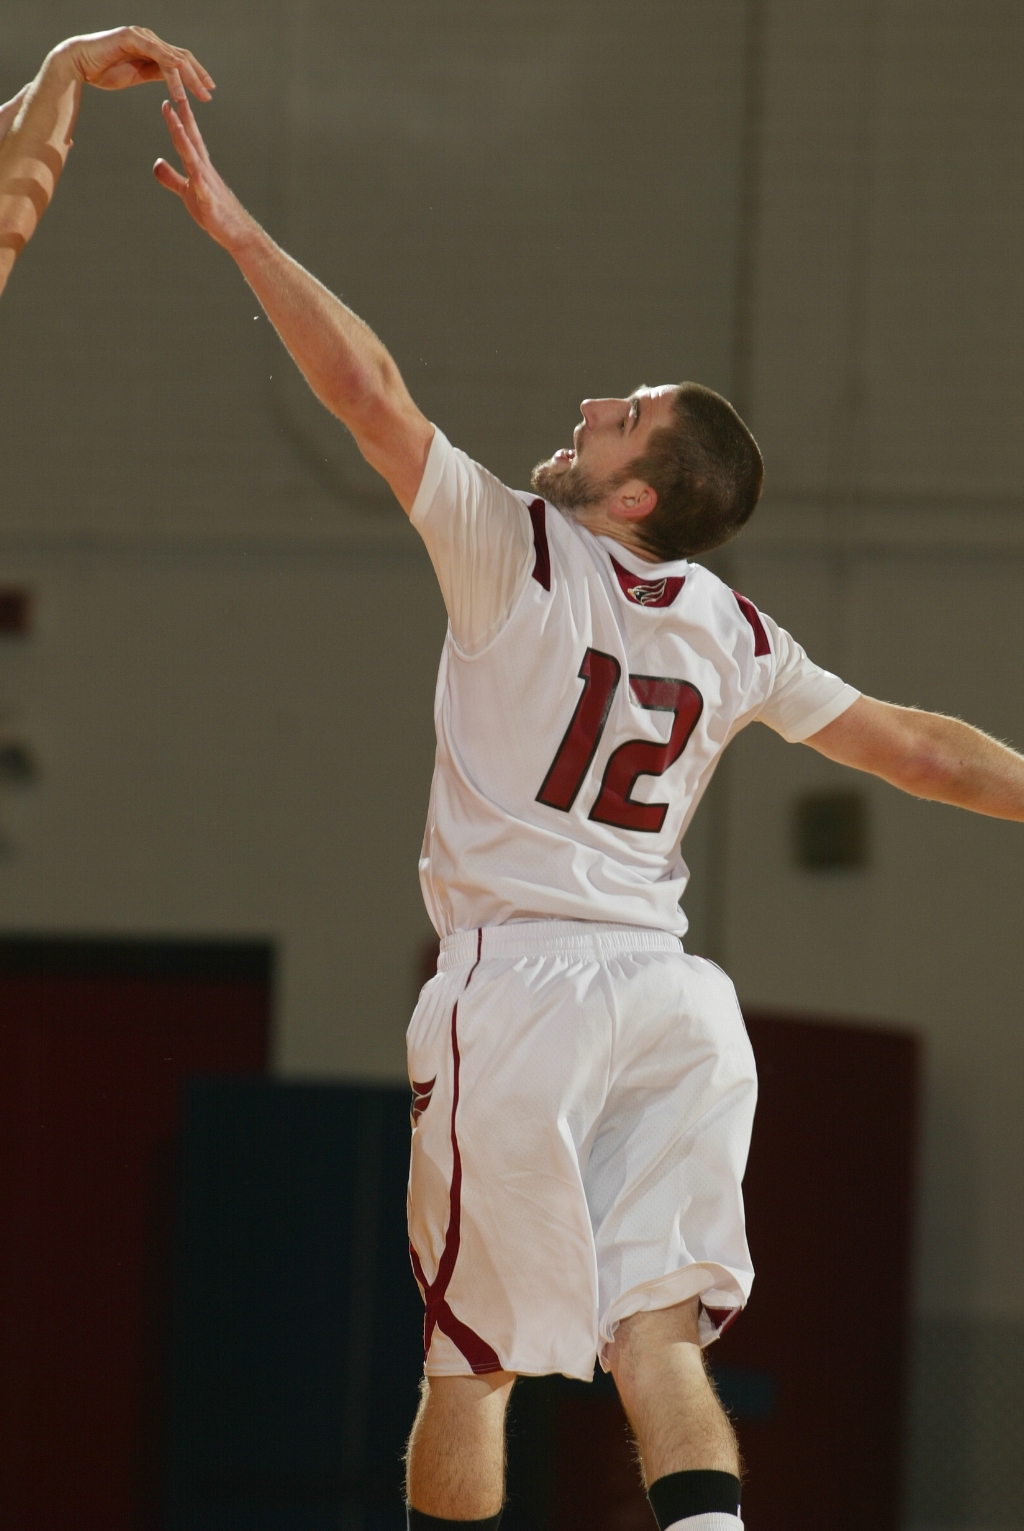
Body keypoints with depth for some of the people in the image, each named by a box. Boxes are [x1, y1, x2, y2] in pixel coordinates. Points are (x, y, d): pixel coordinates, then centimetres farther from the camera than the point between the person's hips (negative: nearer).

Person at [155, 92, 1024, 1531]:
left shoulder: (521, 552, -5)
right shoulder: (735, 634, 10)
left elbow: (367, 387, -9)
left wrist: (239, 230, -6)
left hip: (523, 989, -5)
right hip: (671, 996, 5)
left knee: (472, 1363, 2)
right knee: (658, 1340, 2)